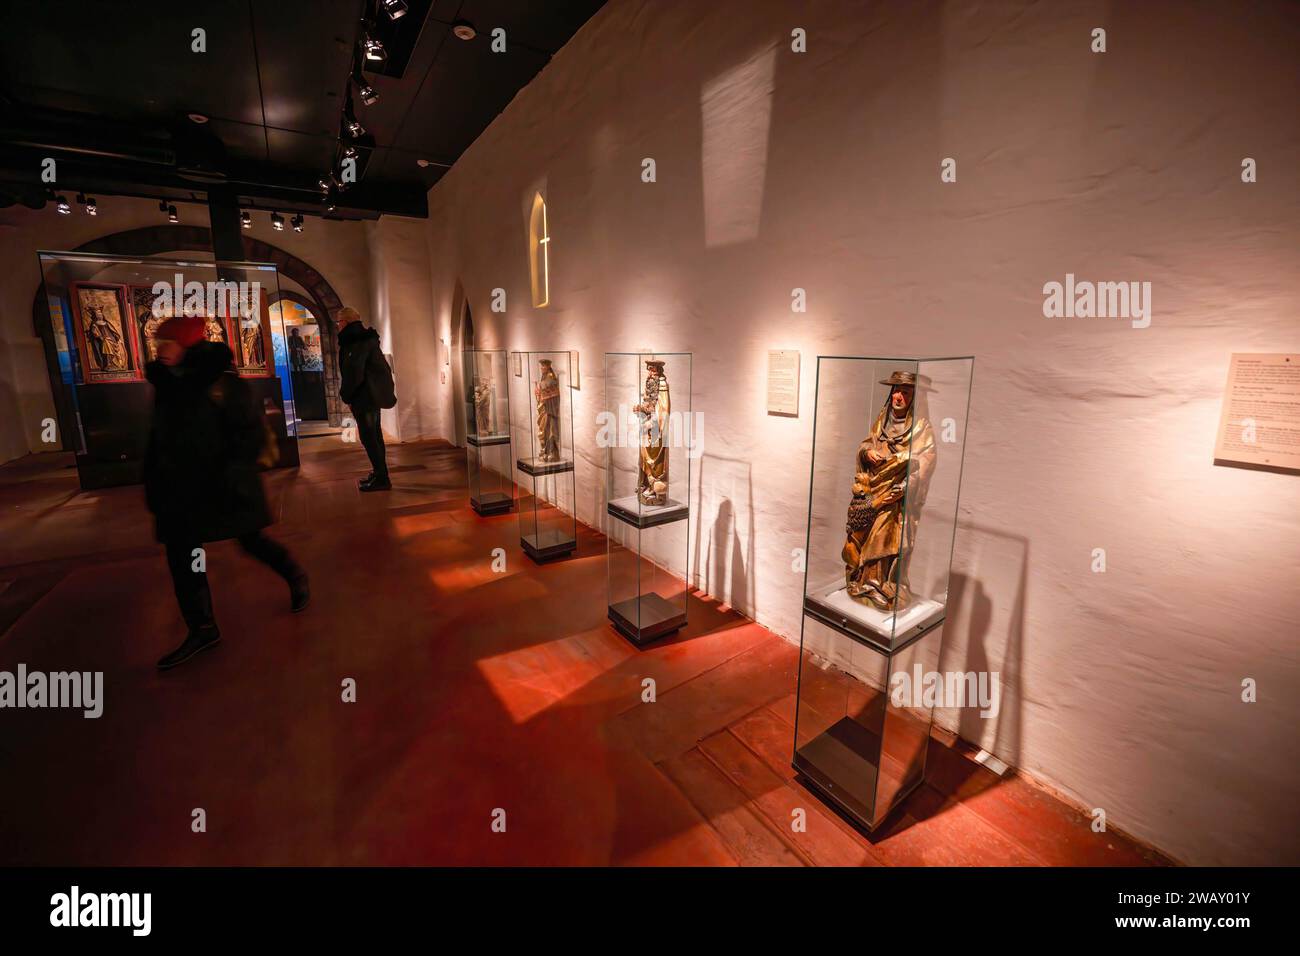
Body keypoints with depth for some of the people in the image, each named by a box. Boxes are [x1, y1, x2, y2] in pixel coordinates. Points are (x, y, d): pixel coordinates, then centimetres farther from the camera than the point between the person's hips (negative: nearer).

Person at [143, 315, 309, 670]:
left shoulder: (222, 382, -13)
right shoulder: (165, 385, 6)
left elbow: (253, 431, -14)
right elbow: (159, 438, 13)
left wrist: (235, 471, -21)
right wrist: (154, 484, 12)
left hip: (226, 485, -6)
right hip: (184, 487, 6)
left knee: (251, 540, 6)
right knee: (180, 552, 5)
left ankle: (296, 577, 34)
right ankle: (202, 628, 16)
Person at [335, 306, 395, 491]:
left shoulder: (356, 340, -14)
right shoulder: (364, 337, 17)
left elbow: (353, 371, -19)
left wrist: (347, 396, -8)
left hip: (365, 394, -10)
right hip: (373, 393, 10)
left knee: (369, 436, -8)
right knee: (374, 435, 15)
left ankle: (381, 478, -6)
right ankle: (379, 473, 24)